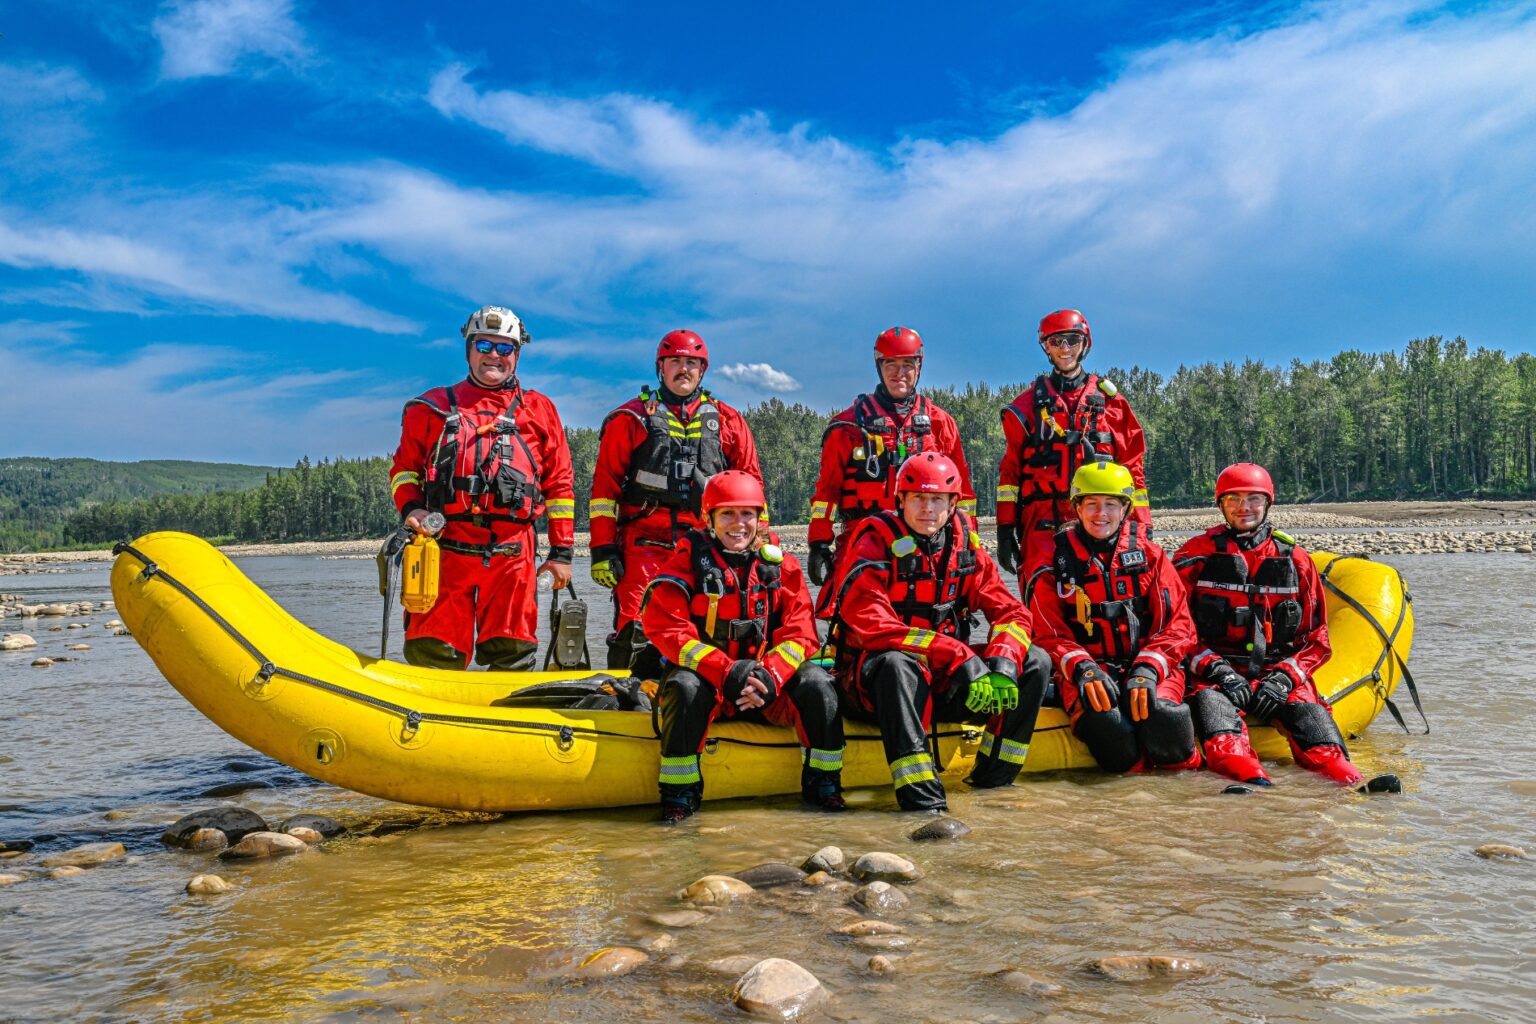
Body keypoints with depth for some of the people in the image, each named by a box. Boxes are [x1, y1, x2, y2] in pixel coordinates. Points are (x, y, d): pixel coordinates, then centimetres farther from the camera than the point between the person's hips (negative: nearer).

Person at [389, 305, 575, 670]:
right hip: (445, 546, 0)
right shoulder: (434, 407, 16)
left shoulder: (538, 411, 16)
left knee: (512, 655, 1)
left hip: (511, 551, 0)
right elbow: (404, 467, 19)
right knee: (433, 654, -4)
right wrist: (411, 507, -2)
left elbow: (559, 485, 15)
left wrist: (562, 551, 10)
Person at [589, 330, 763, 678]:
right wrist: (602, 549, -3)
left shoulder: (727, 422, 15)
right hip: (645, 541, -2)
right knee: (636, 634, -12)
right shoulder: (631, 419, 9)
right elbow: (604, 486, 4)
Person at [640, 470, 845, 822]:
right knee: (685, 687, -34)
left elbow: (800, 633, -4)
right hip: (705, 676, -2)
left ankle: (823, 782, -6)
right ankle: (679, 792, -19)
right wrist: (726, 672, -28)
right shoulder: (689, 560, -6)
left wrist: (769, 677, -25)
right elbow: (665, 628, -16)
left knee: (817, 683, -22)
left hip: (768, 681, 3)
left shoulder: (780, 565, 2)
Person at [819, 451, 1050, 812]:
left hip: (943, 682, 6)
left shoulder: (964, 545, 4)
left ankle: (993, 779, -4)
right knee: (898, 665, -39)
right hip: (873, 685, -6)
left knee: (1034, 663, -7)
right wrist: (961, 658, -32)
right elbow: (874, 627, -26)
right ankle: (921, 797, -42)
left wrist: (1002, 664, -22)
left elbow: (1009, 612, 1)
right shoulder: (875, 542, -13)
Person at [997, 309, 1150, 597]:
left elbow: (1132, 466, 13)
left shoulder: (1111, 401, 14)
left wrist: (1143, 525, 7)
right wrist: (1005, 529, 1)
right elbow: (1009, 469, 10)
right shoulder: (1027, 405, 13)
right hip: (1043, 521, -1)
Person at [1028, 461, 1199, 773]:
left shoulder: (1150, 555, 11)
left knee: (1163, 718, -33)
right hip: (1088, 672, -1)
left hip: (1148, 664, 1)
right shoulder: (1057, 562, 9)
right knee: (1106, 723, -36)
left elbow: (1177, 626, 5)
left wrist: (1147, 670, -13)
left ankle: (1187, 778, -4)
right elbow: (1048, 634, 4)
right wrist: (1082, 667, -16)